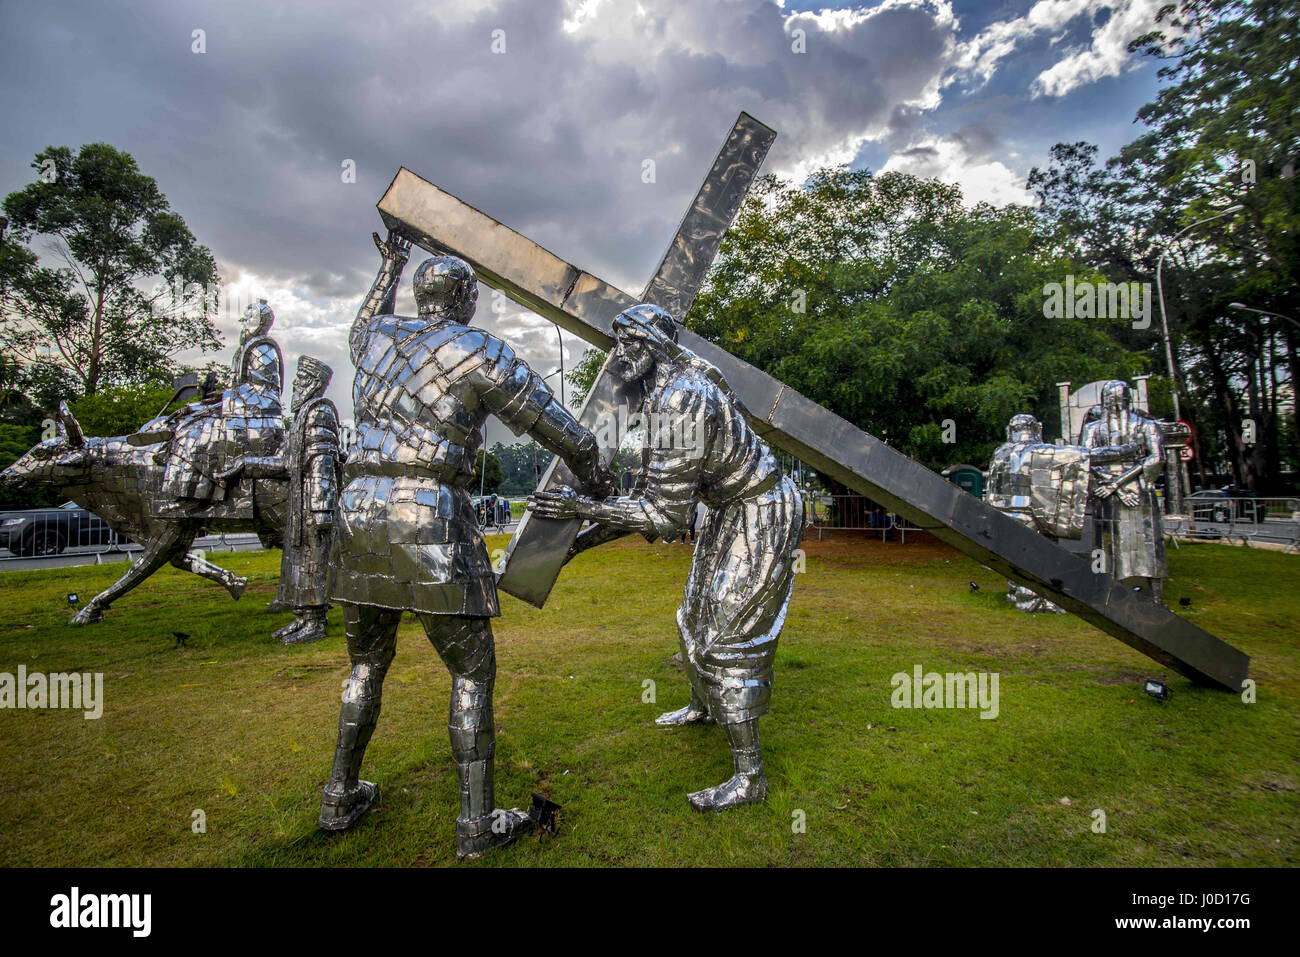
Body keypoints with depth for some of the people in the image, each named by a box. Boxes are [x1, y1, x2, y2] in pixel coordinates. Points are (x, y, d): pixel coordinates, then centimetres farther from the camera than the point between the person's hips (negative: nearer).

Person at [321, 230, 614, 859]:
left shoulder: (380, 336, 15)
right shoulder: (482, 355, -1)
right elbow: (556, 426, 3)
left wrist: (389, 267, 56)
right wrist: (595, 477, 20)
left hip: (359, 511, 7)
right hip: (430, 522, -6)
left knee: (368, 660, 23)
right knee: (472, 669, 5)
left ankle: (341, 797, 33)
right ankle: (478, 823, 12)